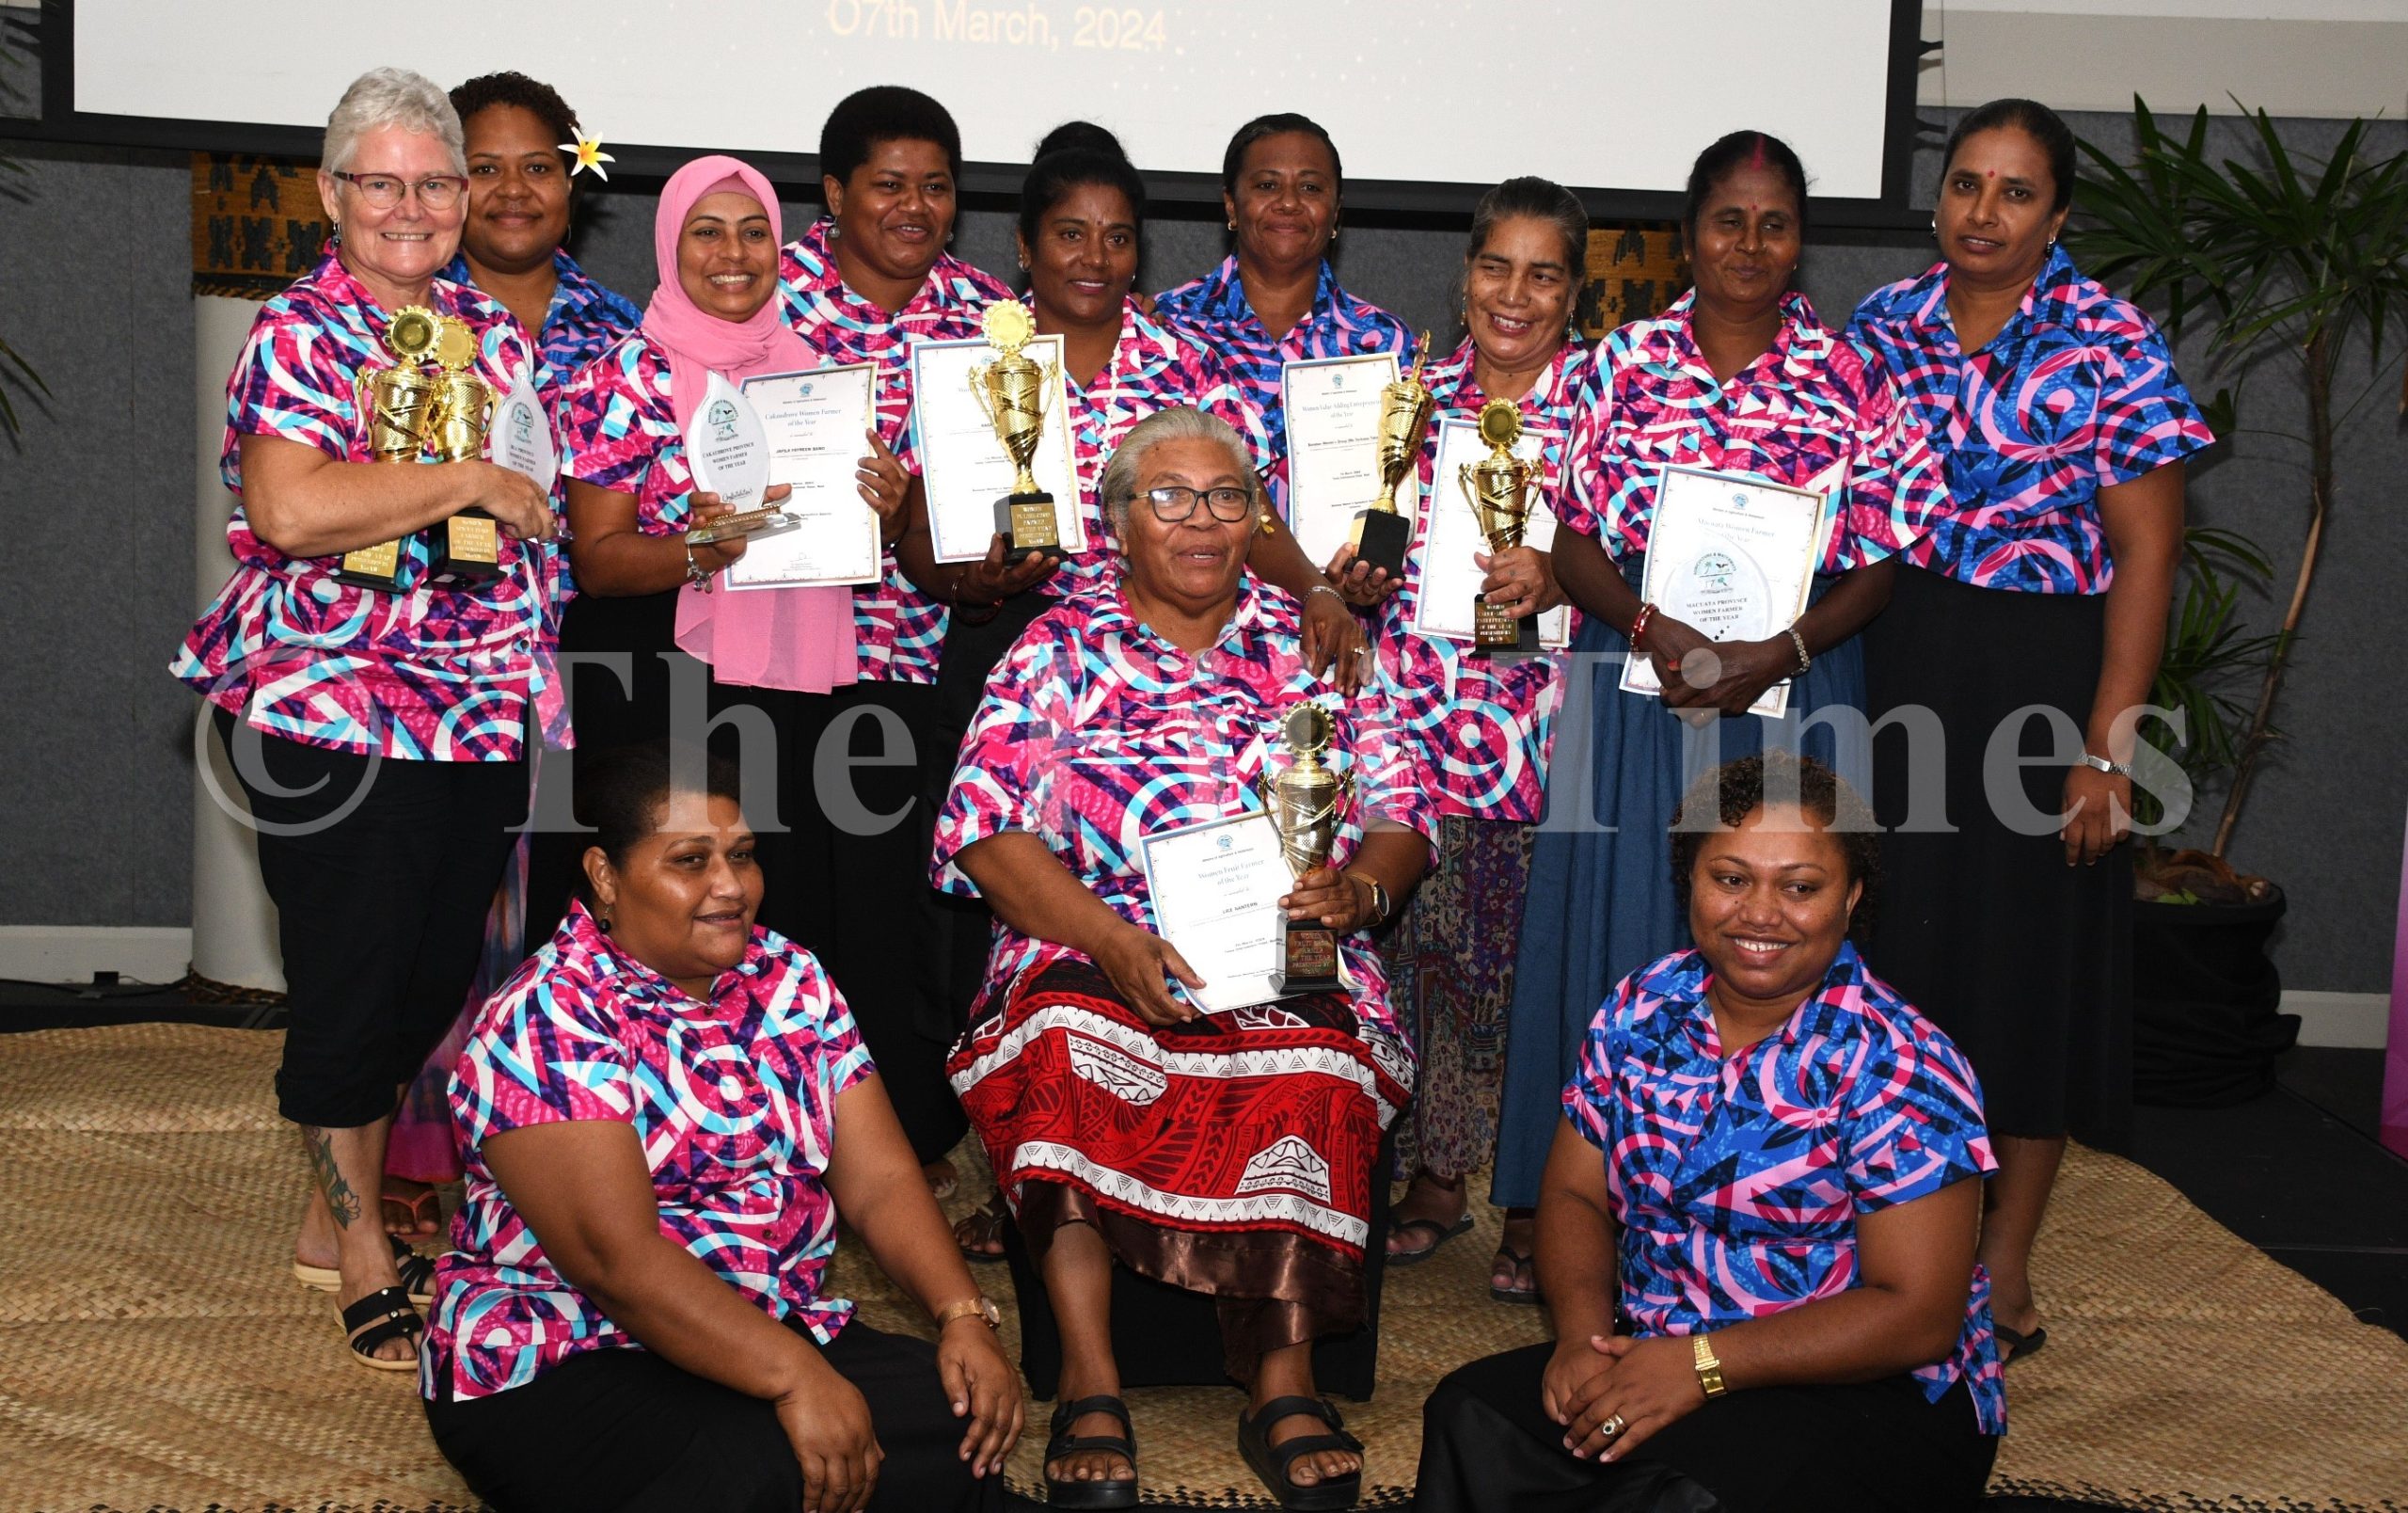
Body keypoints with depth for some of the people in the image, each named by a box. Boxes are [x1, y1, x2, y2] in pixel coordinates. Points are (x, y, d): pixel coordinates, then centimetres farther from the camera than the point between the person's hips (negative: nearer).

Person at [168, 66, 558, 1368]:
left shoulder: (492, 332, 12)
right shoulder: (298, 335, -8)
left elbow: (538, 503, 24)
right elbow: (291, 508, -24)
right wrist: (468, 481, -18)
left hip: (487, 711, 7)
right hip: (335, 713, -6)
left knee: (441, 975, 12)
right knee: (352, 983, 2)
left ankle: (345, 1211, 28)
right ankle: (359, 1250, 17)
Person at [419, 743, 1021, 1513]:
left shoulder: (792, 979, 8)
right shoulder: (546, 1023, -13)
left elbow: (879, 1179, 3)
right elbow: (615, 1255, -22)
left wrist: (962, 1314, -14)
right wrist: (796, 1378, -29)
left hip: (776, 1333, 6)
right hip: (560, 1370, -6)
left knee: (964, 1419, -21)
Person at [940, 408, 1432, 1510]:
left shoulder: (1313, 645, 16)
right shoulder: (1058, 650, 10)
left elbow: (1404, 820, 13)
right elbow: (985, 828, -2)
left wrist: (1356, 886, -12)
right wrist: (1110, 939, -19)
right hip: (1088, 950, 0)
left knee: (1305, 1048, -34)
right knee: (1069, 1030, -35)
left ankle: (1284, 1374, -27)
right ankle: (1089, 1380, -29)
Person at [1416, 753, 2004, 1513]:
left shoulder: (1899, 1069, -14)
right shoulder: (1640, 1012, 4)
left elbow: (1917, 1315, -16)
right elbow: (1574, 1194, 9)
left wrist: (1705, 1363, -23)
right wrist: (1583, 1330, -12)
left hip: (1877, 1398, -5)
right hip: (1655, 1359, 5)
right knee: (1473, 1415, -23)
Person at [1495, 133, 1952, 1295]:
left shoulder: (1851, 382, 3)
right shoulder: (1625, 362, 5)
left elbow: (1881, 565, 1)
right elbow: (1573, 538, 2)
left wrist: (1775, 654, -14)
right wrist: (1656, 629, -15)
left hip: (1791, 697, 0)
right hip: (1631, 693, 1)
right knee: (1619, 928, 3)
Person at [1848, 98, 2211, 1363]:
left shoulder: (2107, 345, -6)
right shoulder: (1884, 324, 5)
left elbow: (2147, 547, -8)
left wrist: (2108, 745, -13)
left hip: (2040, 680, -3)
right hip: (1891, 675, 3)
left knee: (2033, 950, 4)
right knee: (1899, 940, 7)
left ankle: (2002, 1263, 17)